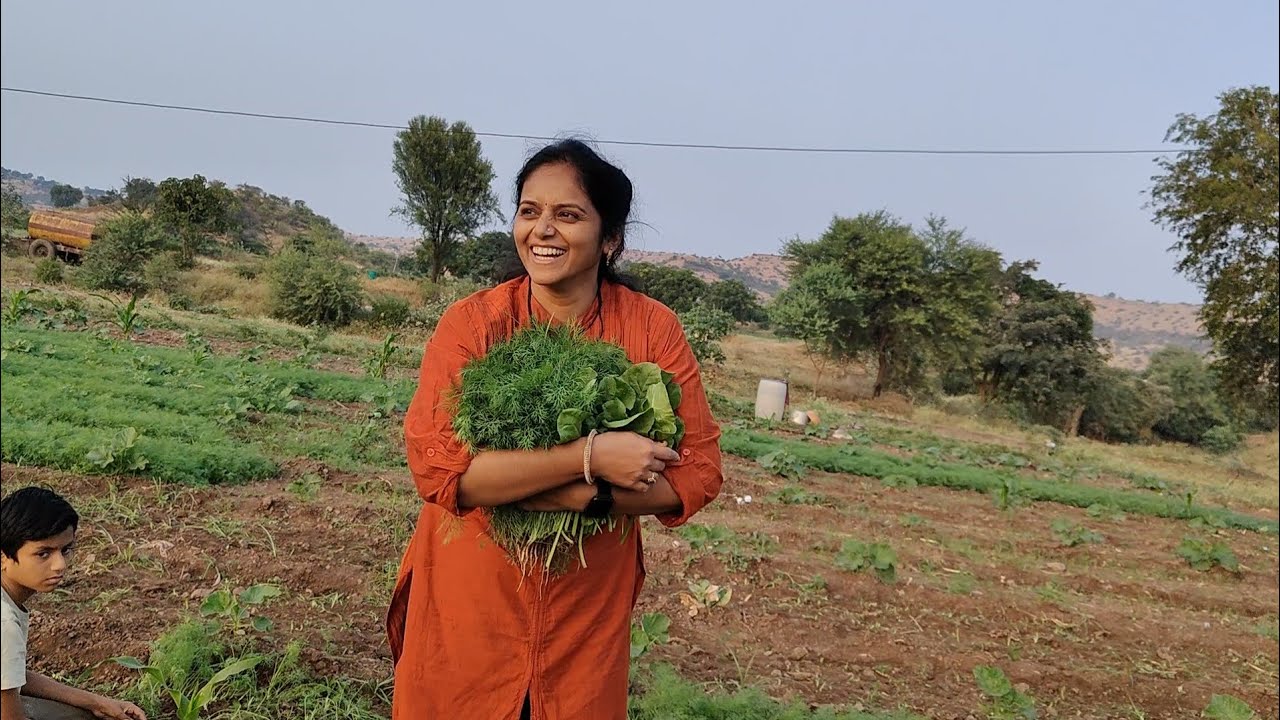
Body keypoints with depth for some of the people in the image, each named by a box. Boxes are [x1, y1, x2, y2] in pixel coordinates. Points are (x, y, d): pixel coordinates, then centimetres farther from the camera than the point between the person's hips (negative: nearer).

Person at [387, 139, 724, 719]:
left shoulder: (653, 329, -9)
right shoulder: (470, 322, -12)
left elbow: (697, 472, -11)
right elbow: (436, 466, -22)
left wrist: (572, 497, -23)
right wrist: (590, 456, -28)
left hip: (589, 612, 1)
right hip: (467, 608, 0)